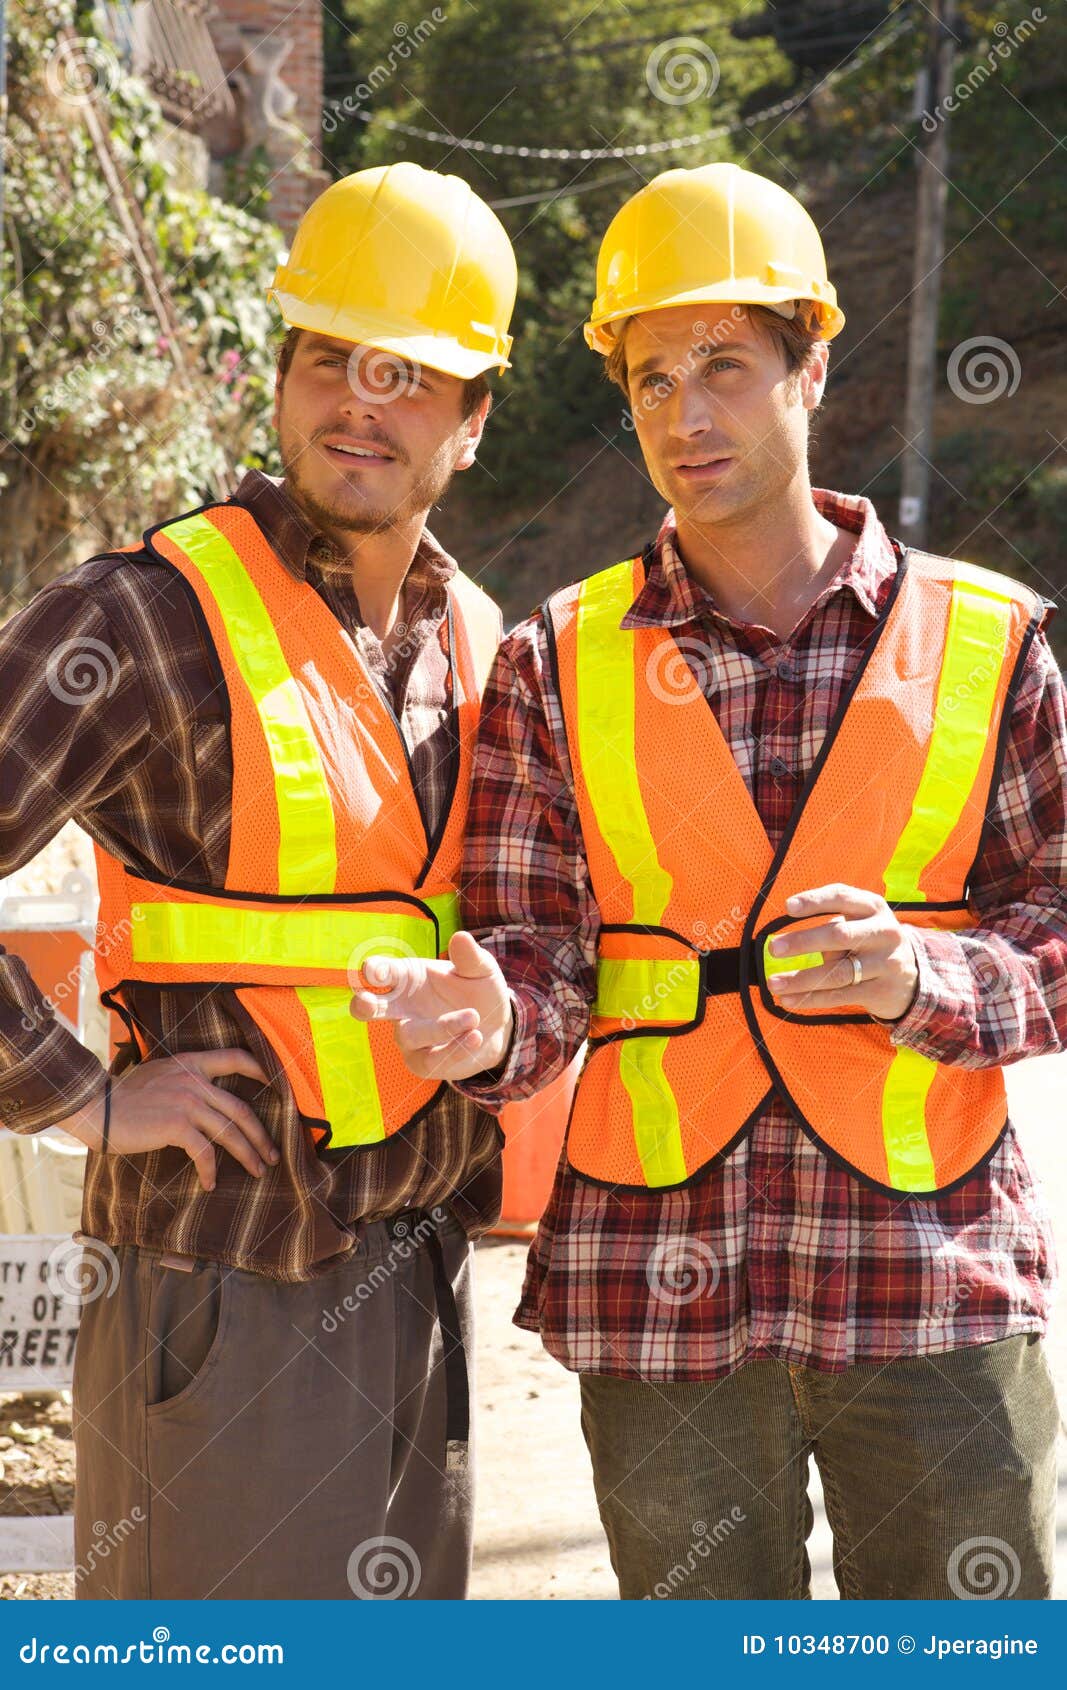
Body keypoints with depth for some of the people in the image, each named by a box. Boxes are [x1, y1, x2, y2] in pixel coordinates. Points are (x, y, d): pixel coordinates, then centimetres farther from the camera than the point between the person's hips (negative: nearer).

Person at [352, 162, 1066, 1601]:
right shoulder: (561, 664, 6)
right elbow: (540, 958, 3)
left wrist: (925, 977, -17)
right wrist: (492, 1025, -20)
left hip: (937, 1273, 0)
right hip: (661, 1280, 1)